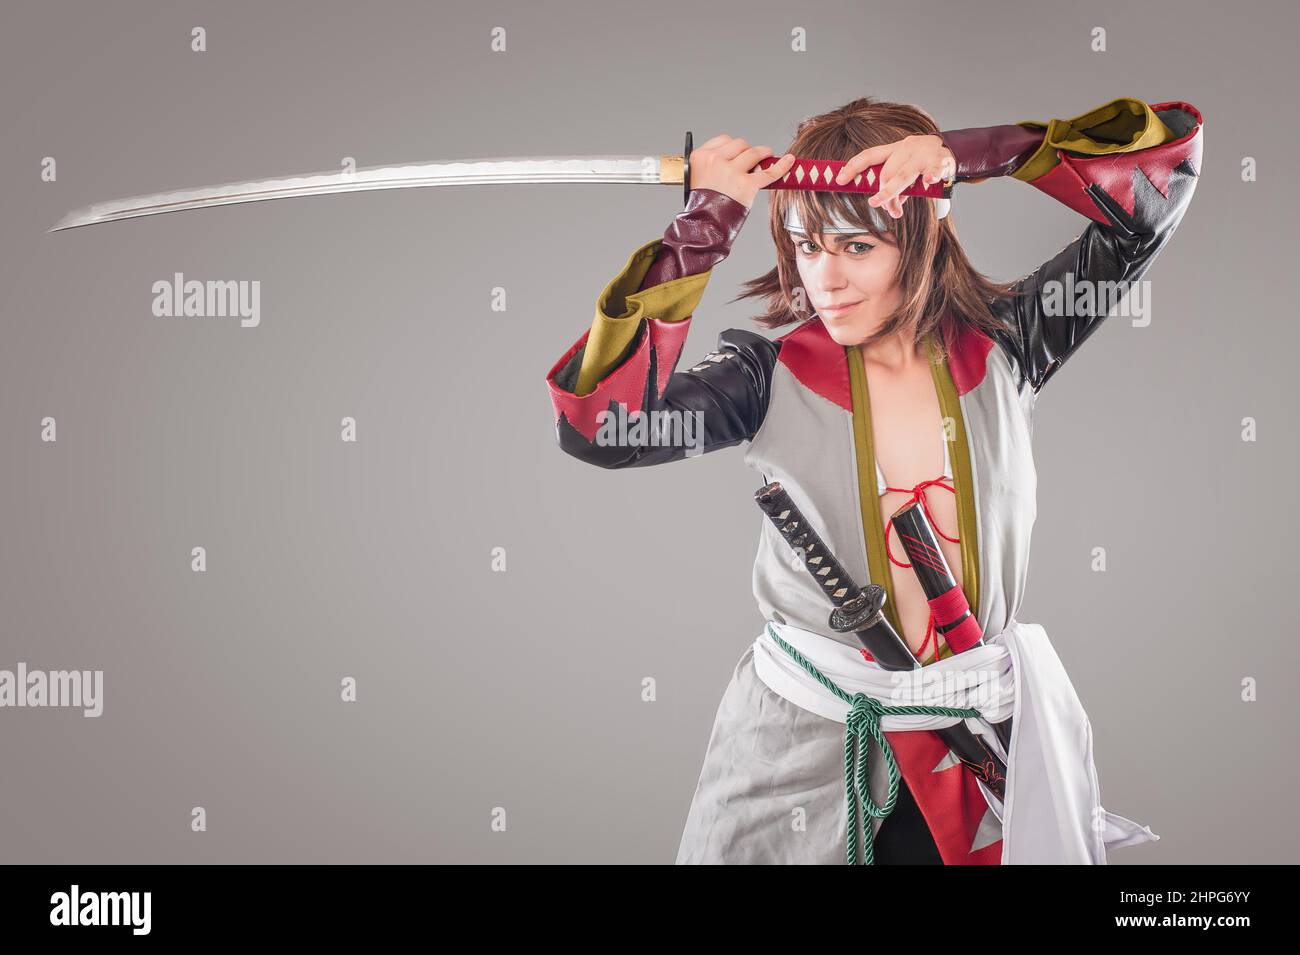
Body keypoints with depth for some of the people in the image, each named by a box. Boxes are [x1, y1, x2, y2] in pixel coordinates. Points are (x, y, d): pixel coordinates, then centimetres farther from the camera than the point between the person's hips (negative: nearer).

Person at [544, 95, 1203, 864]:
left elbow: (1168, 156, -7)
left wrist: (972, 156, -17)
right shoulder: (773, 375, -8)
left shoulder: (1004, 348, -5)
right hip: (800, 747, -1)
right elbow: (595, 422, -23)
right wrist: (705, 230, -20)